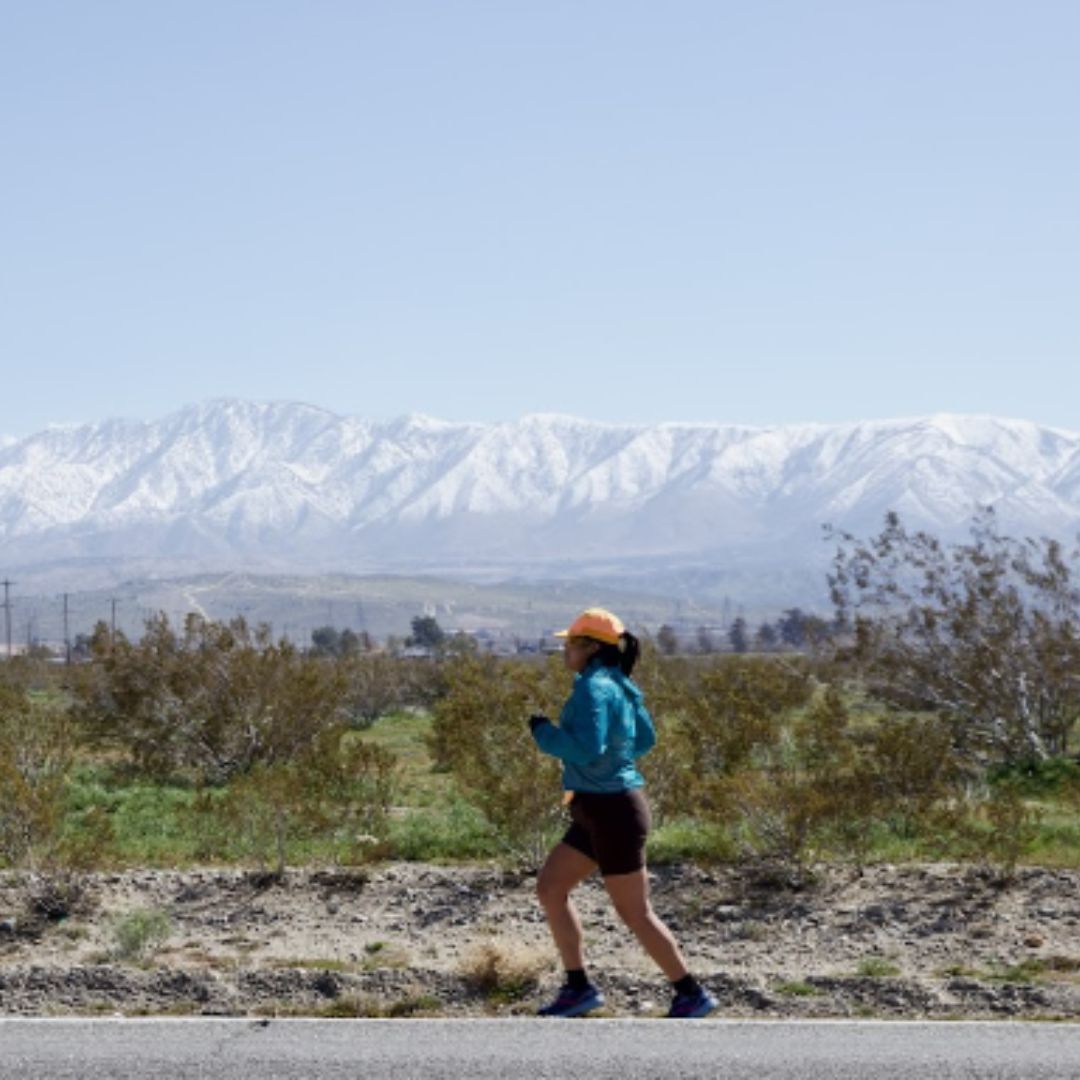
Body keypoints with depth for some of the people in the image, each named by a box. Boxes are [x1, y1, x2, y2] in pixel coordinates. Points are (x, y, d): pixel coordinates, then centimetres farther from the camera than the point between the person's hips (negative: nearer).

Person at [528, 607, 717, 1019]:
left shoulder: (593, 688, -18)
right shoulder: (620, 685, 9)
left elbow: (587, 750, -28)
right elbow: (643, 740, 19)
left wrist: (545, 732, -13)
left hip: (612, 812, -10)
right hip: (600, 811, 10)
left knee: (635, 914, 0)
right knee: (549, 888, 11)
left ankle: (691, 994, 11)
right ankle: (578, 987, 15)